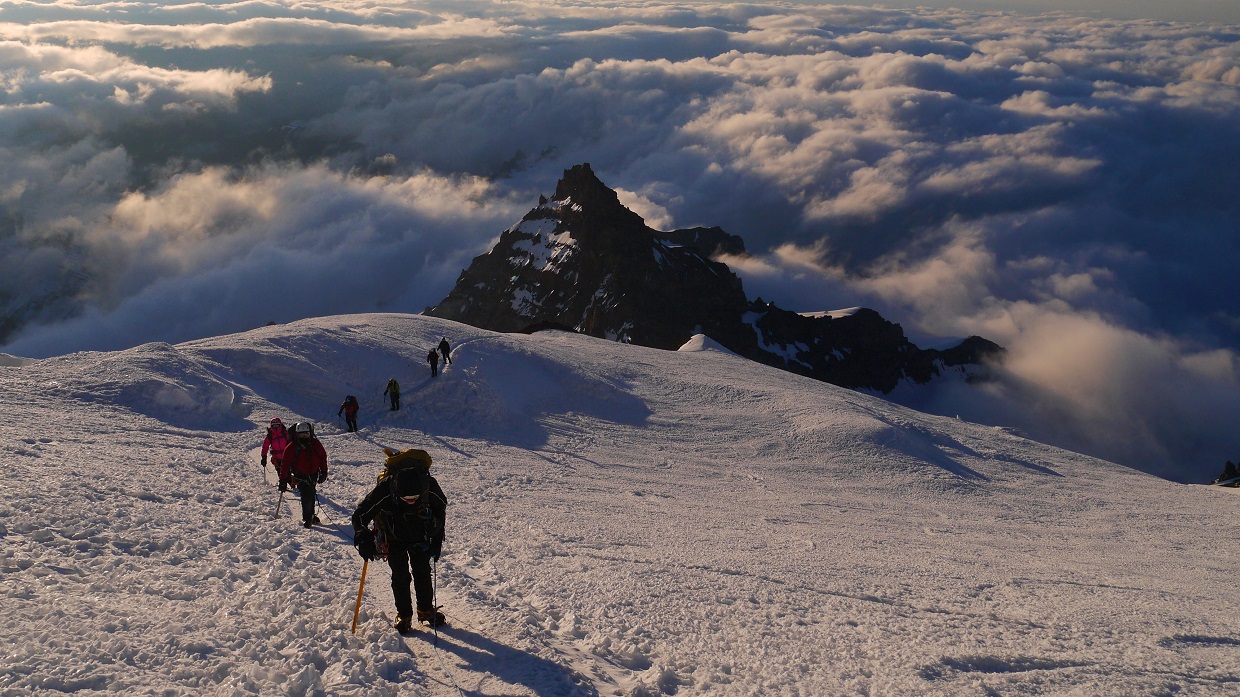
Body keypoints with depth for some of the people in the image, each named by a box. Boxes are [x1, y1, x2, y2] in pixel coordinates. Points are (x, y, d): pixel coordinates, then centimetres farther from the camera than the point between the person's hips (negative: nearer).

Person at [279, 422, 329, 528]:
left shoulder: (315, 444, -4)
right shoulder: (291, 448, -12)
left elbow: (323, 457, 8)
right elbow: (285, 464, -8)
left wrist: (324, 473, 6)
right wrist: (283, 481, -10)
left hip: (313, 475, 4)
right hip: (300, 476, -4)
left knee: (311, 494, 14)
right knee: (307, 494, -18)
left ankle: (310, 515, 33)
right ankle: (307, 518, -7)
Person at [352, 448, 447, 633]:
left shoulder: (430, 486, -30)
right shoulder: (384, 490, -37)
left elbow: (441, 507, -6)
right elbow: (359, 515, -24)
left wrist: (437, 539, -5)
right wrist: (363, 539, -38)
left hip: (420, 536, 2)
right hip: (394, 537, -2)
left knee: (422, 572, 5)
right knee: (400, 576, -3)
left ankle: (426, 609, 22)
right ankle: (403, 615, 11)